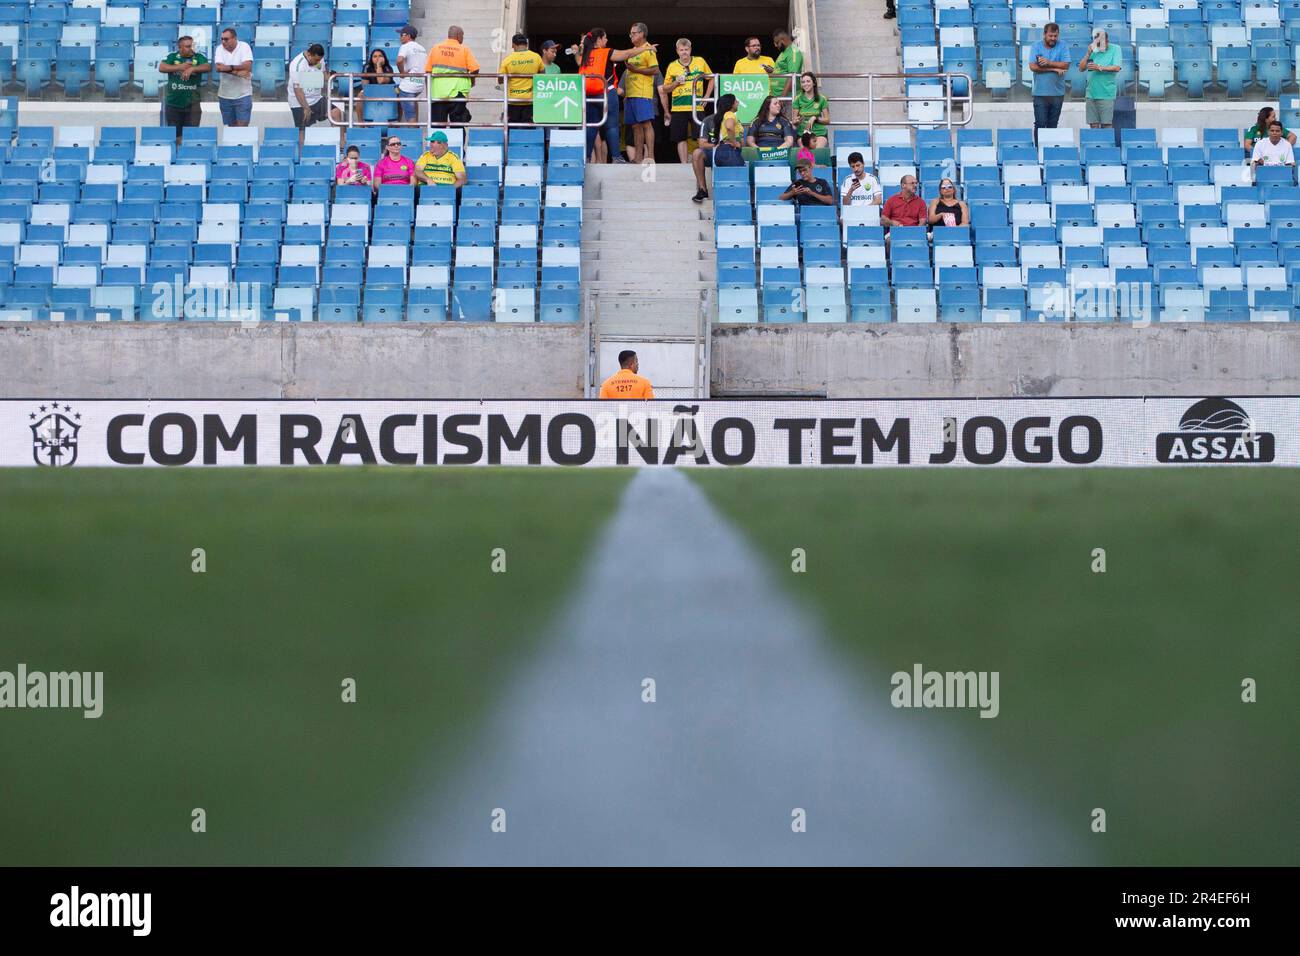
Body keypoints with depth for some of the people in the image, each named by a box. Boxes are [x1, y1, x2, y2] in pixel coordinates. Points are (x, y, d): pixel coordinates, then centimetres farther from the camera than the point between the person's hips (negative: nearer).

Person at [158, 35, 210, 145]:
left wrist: (192, 69, -25)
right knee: (174, 135, 8)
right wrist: (180, 67, -17)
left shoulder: (199, 57, 3)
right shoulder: (172, 57, 2)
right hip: (173, 104, 0)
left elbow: (208, 67, -11)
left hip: (192, 106, 0)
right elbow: (161, 68, -11)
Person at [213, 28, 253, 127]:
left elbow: (247, 66, -16)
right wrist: (237, 72, -21)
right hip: (225, 95, 3)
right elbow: (218, 67, -14)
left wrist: (229, 67, -15)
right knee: (231, 126, 9)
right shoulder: (220, 49, 2)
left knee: (242, 126, -9)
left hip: (243, 94, -3)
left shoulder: (244, 47, -5)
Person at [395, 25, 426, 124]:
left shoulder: (405, 47, -8)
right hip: (420, 85, 8)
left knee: (410, 116, -7)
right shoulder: (422, 48, 18)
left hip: (408, 85, -8)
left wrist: (402, 72, -12)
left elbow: (399, 60, -28)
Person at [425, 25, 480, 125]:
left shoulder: (435, 49, 5)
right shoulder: (464, 50, -2)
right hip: (457, 93, -2)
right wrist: (472, 81, 11)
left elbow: (428, 71, 4)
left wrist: (429, 89, 15)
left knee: (437, 125, 6)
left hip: (438, 93, 2)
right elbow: (474, 69, -10)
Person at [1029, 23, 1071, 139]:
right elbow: (1033, 66, -11)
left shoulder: (1062, 47, 3)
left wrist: (1049, 63, -16)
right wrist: (1054, 69, -11)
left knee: (1053, 125, 8)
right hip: (1040, 93, -2)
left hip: (1057, 93, 2)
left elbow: (1066, 65, -8)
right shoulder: (1036, 46, 0)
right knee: (1040, 124, -6)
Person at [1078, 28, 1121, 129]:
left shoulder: (1115, 49, 2)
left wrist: (1100, 67, -16)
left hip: (1106, 94, -4)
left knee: (1106, 125, -6)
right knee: (1093, 125, 3)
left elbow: (1116, 68, -9)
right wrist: (1088, 54, -2)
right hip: (1091, 93, 4)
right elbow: (1081, 68, 10)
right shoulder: (1093, 50, 14)